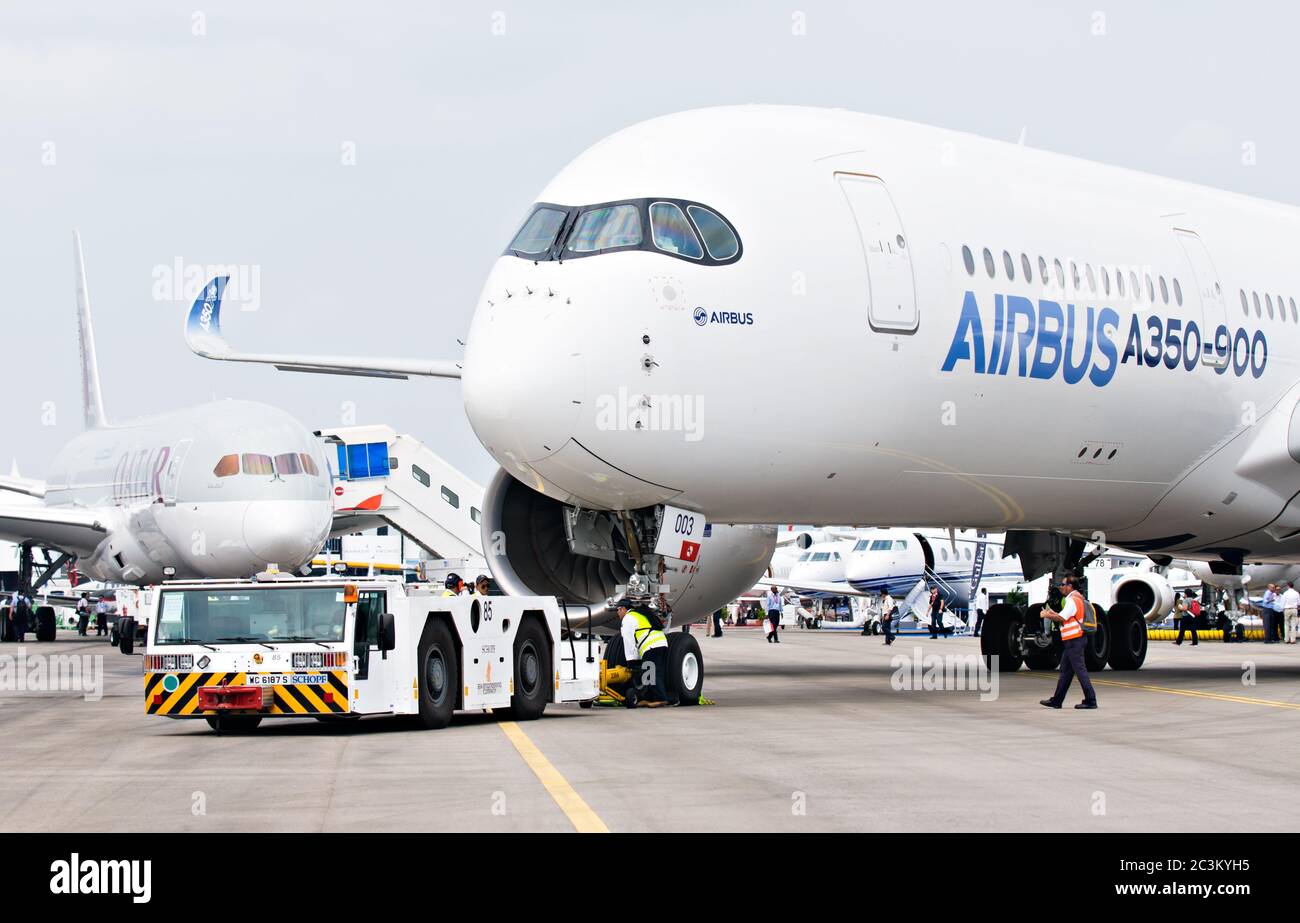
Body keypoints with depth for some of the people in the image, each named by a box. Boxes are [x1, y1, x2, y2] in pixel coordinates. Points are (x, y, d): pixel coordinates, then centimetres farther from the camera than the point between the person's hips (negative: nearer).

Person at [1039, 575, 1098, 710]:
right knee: (1065, 671, 13)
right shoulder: (1077, 599, 19)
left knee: (1080, 669, -10)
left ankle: (1090, 700, -11)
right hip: (1072, 640, 11)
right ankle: (1056, 701, 19)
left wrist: (1047, 615, -4)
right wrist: (1052, 613, 15)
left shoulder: (1072, 600, -14)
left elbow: (1061, 618, -19)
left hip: (1073, 641, -11)